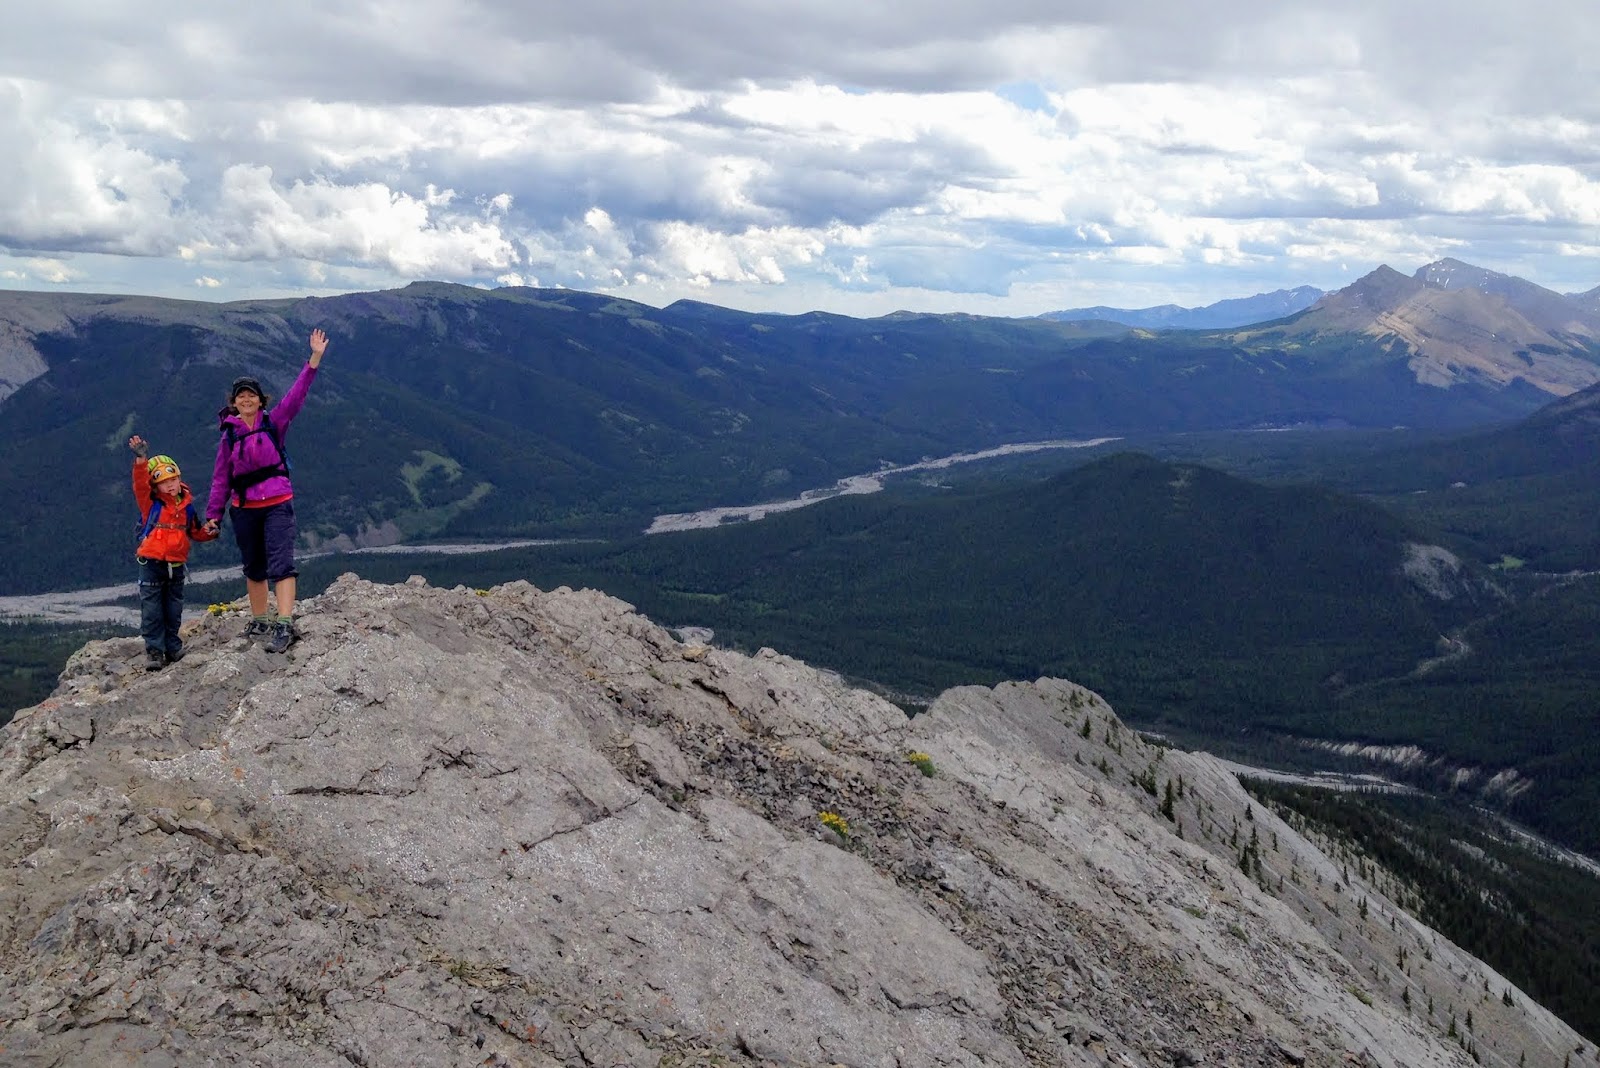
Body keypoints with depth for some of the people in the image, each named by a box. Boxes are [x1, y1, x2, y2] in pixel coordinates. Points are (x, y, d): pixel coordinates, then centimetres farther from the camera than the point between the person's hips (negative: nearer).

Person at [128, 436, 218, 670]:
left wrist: (208, 533, -3)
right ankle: (154, 650, 2)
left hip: (176, 565, 4)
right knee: (151, 609, -3)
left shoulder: (187, 506, 6)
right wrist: (140, 459, -37)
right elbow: (140, 483, -23)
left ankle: (172, 648, 22)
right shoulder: (150, 503, -5)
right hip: (151, 563, -3)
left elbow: (195, 531, 18)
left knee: (173, 611, 12)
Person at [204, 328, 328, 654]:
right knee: (253, 568, 13)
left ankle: (285, 625, -22)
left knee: (281, 563, -14)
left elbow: (296, 396, -8)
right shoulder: (229, 436, 5)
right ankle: (259, 622, 25)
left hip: (278, 504, -3)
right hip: (244, 509, 3)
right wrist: (213, 515, 6)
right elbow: (221, 479, 8)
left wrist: (315, 358, -17)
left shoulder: (273, 423, 1)